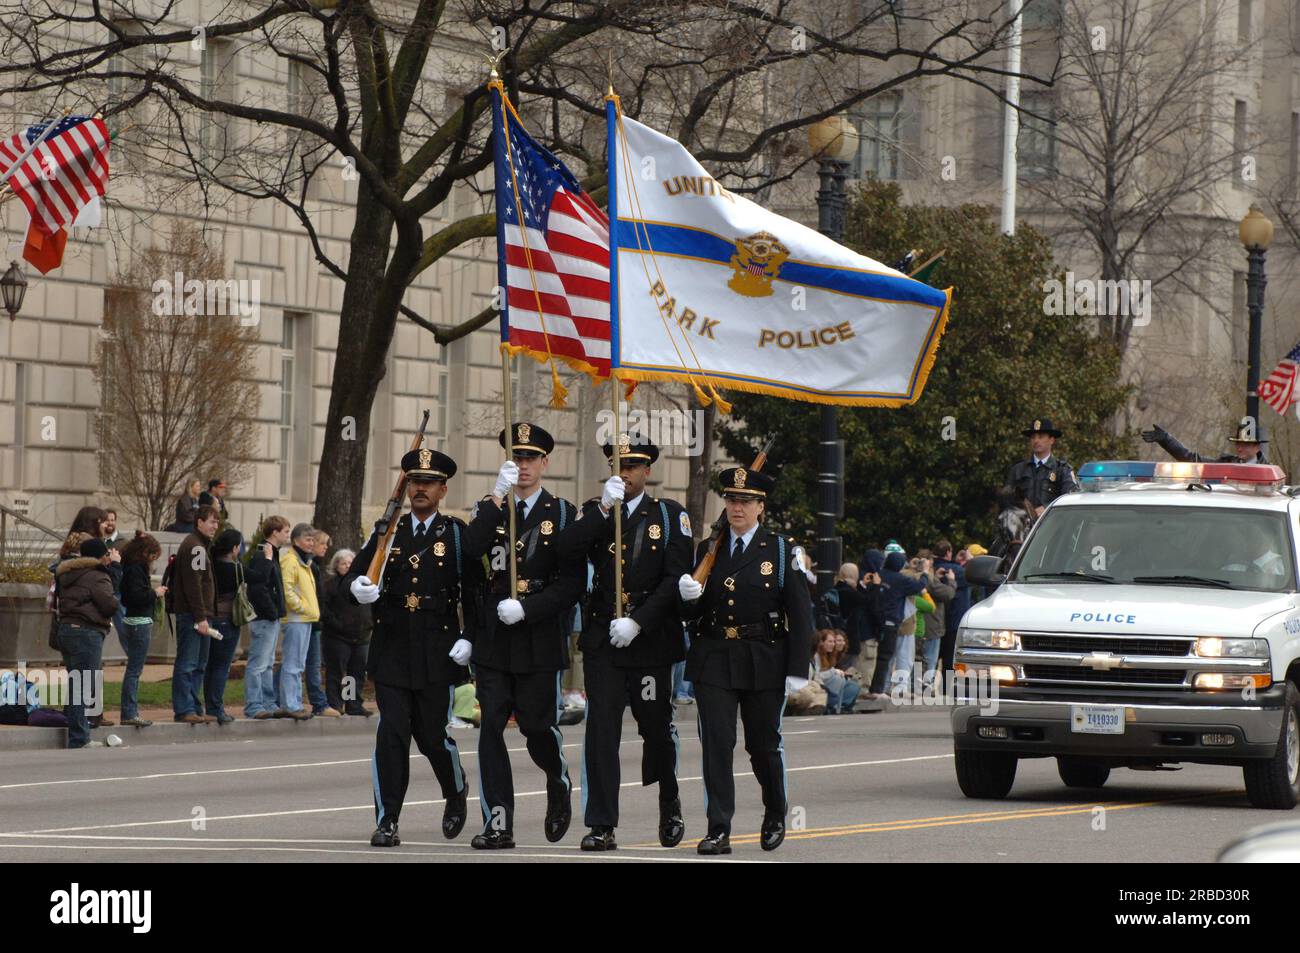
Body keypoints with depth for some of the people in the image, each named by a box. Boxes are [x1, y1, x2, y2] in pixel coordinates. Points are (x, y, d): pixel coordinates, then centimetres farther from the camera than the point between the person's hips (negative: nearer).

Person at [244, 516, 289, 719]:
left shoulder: (273, 554, 16)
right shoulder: (260, 556, -14)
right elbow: (258, 583, -26)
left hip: (272, 618, 11)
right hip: (263, 618, -11)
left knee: (268, 664, 15)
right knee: (258, 664, -8)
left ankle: (269, 704, 21)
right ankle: (253, 706, -7)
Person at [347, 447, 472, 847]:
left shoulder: (456, 533, 2)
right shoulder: (386, 532, 10)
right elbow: (356, 574, 9)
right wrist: (358, 586, -15)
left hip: (439, 654, -2)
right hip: (392, 650, 2)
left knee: (433, 735, 2)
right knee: (391, 734, -7)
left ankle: (456, 797, 31)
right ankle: (386, 822, -4)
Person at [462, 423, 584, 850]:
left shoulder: (563, 513, 3)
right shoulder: (488, 509, 9)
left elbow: (572, 582, -4)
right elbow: (472, 550, -12)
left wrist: (527, 608, -15)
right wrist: (498, 496, -17)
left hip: (540, 640, -2)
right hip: (493, 640, 2)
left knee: (538, 727, 2)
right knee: (490, 729, -5)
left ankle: (558, 785, 34)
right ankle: (498, 825, -4)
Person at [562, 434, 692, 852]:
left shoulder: (670, 515, 3)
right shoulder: (595, 512, 9)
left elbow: (676, 578, -6)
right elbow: (567, 550, -10)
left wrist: (638, 623, -15)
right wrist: (604, 509, -18)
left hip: (651, 636, -1)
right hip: (602, 637, 1)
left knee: (656, 725, 9)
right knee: (601, 728, -8)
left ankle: (670, 803, 36)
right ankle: (601, 826, -8)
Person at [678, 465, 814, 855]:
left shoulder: (781, 550, 0)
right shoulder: (708, 550, 9)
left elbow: (800, 613, -2)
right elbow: (694, 613, 12)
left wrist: (798, 670, -8)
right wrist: (688, 596, -13)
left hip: (764, 662, -2)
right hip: (714, 659, 2)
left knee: (764, 744, 10)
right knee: (716, 742, -8)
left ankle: (775, 817, 34)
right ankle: (718, 830, -8)